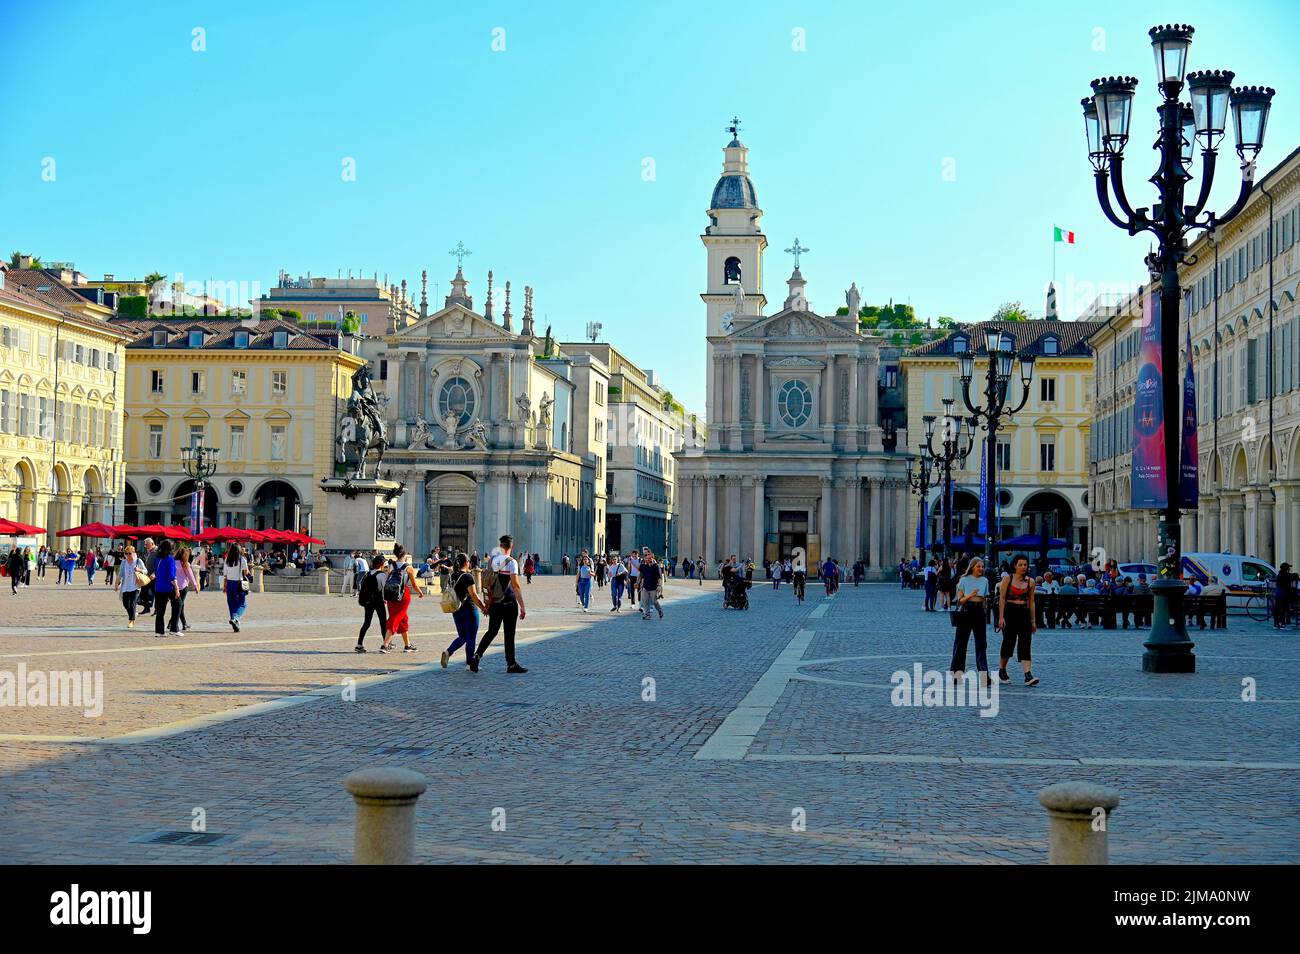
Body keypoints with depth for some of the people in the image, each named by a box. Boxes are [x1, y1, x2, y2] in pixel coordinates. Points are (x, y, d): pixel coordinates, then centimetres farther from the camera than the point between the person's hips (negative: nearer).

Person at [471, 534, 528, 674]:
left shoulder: (492, 561, 5)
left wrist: (489, 601, 18)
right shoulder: (511, 562, -12)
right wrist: (522, 607, -15)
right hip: (509, 603, -5)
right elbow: (516, 586, -17)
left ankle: (476, 657, 0)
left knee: (492, 632, 13)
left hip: (495, 603, 5)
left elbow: (489, 584, 9)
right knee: (509, 634, 4)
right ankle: (511, 664, 11)